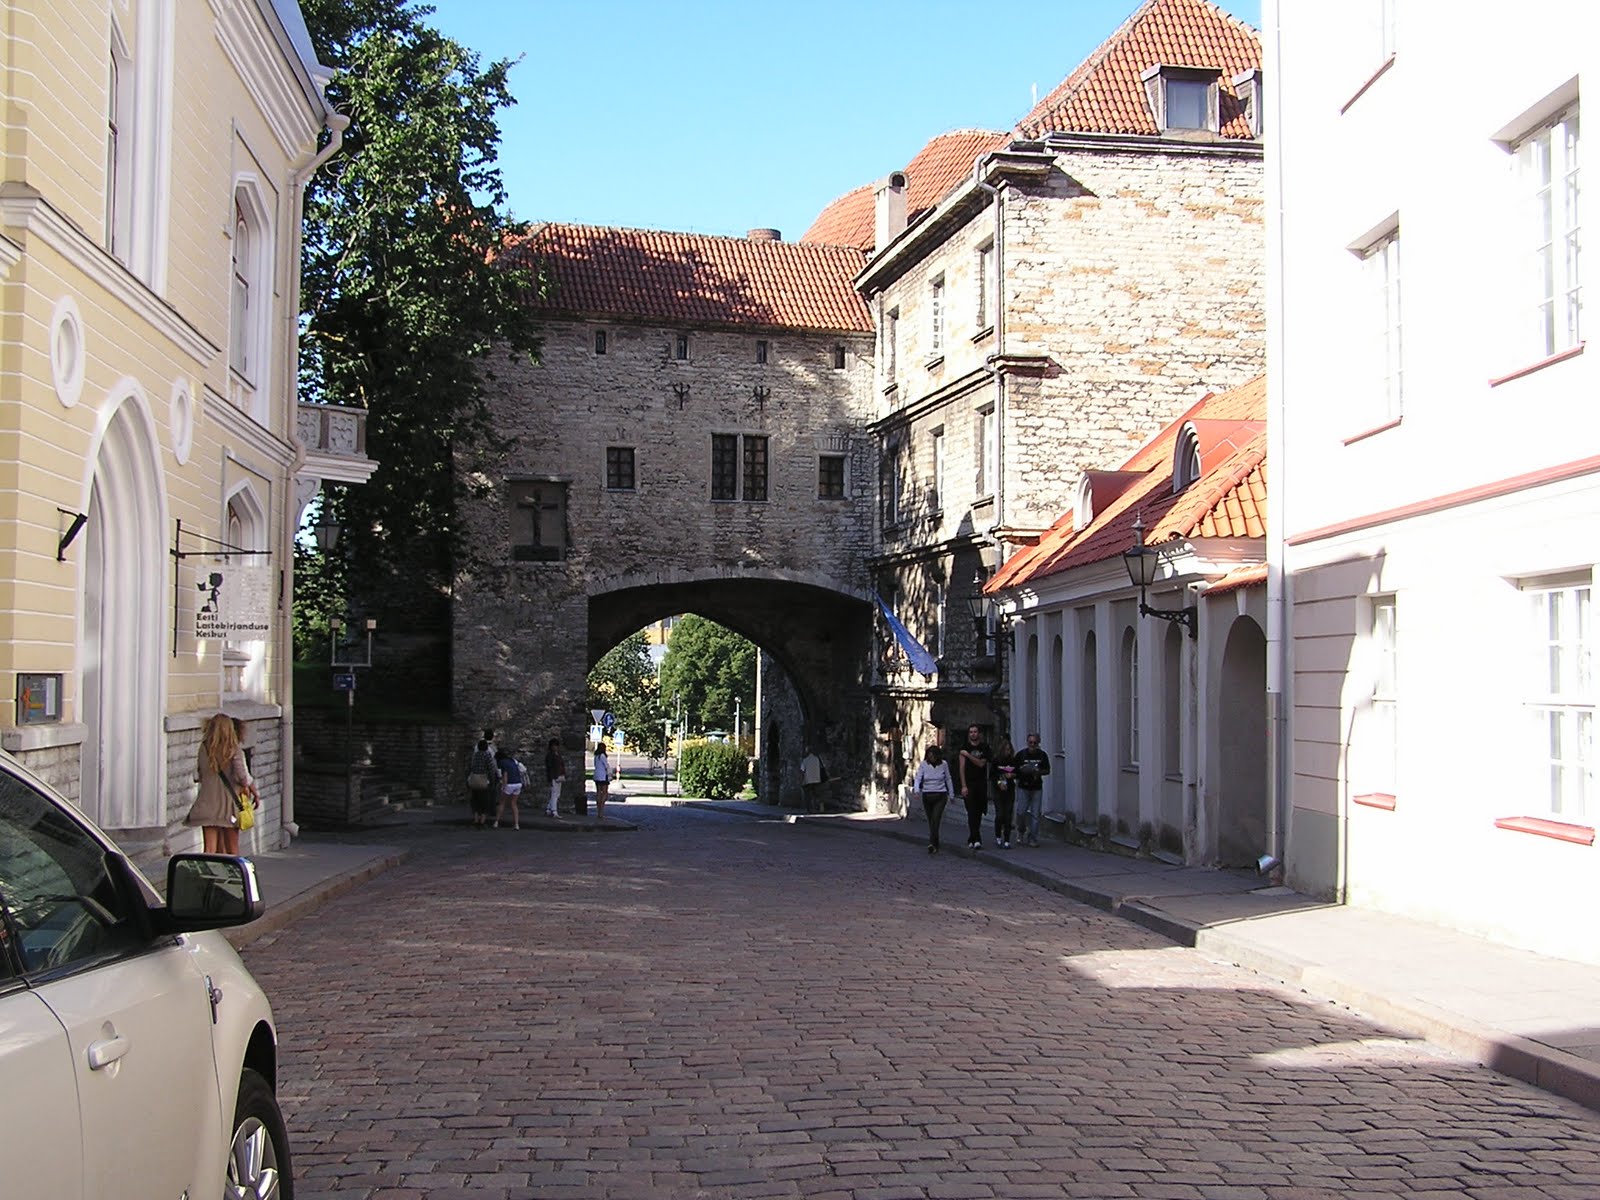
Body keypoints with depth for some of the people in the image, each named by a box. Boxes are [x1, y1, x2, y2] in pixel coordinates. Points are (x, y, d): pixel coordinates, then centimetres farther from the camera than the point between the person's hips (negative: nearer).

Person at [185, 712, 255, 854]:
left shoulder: (204, 748, 3)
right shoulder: (234, 750, -8)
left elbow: (198, 775, 10)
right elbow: (243, 775, -16)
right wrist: (253, 790, 0)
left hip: (208, 803, 2)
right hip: (229, 803, -2)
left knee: (210, 849, -1)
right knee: (232, 849, 11)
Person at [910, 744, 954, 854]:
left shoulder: (943, 764, 1)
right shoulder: (923, 764, -1)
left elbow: (948, 779, 12)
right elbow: (918, 778, -7)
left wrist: (951, 794, 17)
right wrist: (916, 789, -27)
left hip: (940, 796, -2)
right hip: (927, 795, 2)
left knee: (935, 819, -17)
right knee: (931, 821, 7)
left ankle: (932, 844, -26)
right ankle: (935, 845, 17)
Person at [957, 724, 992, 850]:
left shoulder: (985, 747, 7)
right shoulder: (965, 748, 0)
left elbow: (981, 763, -4)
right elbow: (962, 767, -6)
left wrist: (968, 755, -14)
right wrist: (963, 786, -13)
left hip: (981, 783, 3)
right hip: (969, 784, -3)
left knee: (978, 812, 6)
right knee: (972, 812, -11)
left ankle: (971, 839, 18)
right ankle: (976, 840, -16)